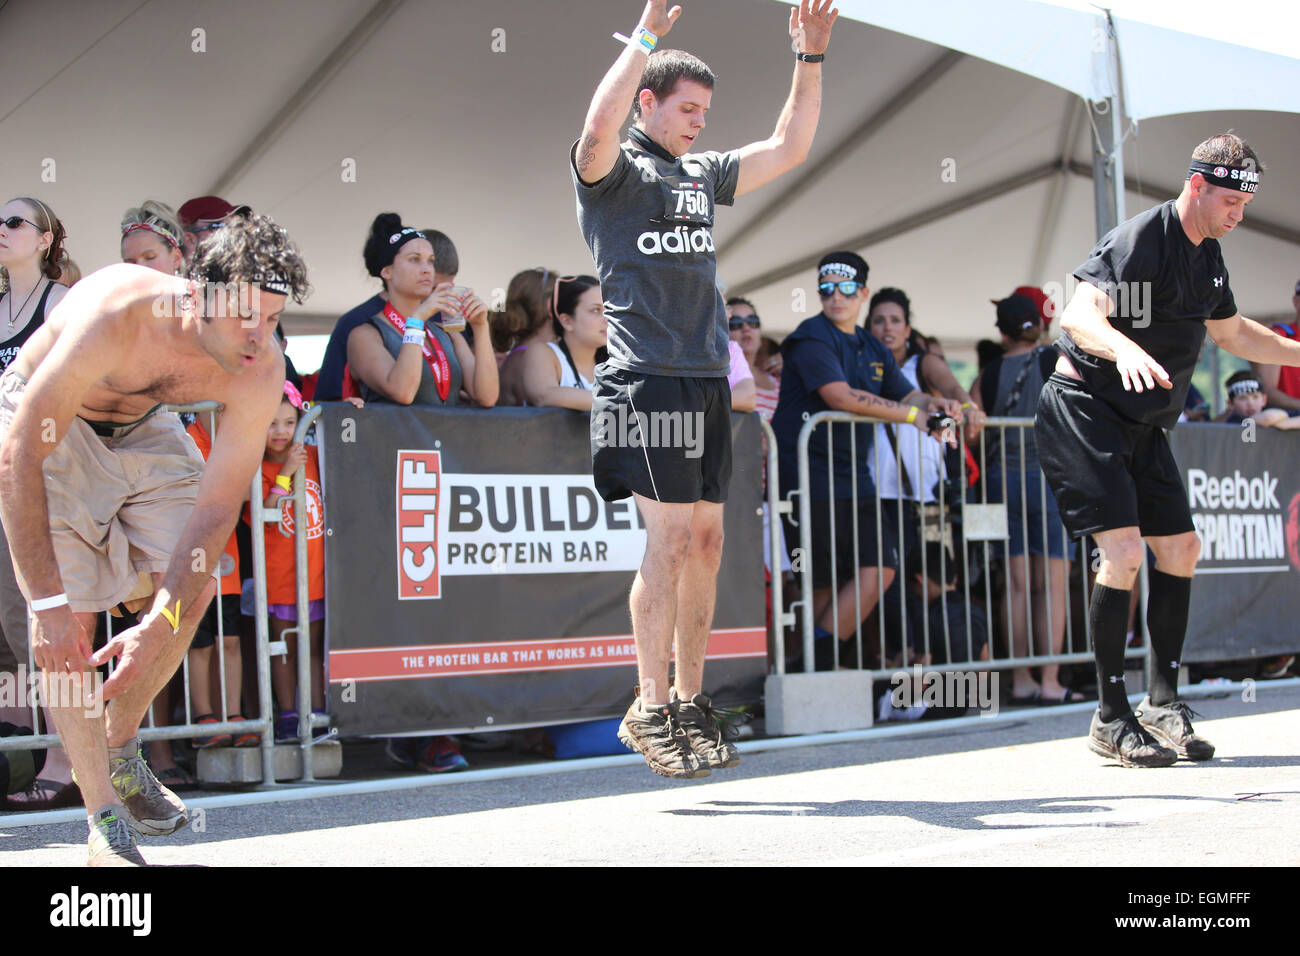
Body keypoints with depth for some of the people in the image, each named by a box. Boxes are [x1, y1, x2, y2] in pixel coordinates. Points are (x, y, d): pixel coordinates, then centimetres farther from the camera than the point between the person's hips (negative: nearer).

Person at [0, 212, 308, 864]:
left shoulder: (260, 373, -26)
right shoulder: (114, 317, -41)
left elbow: (217, 506, -21)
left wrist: (159, 623, -32)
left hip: (143, 427, 5)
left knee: (195, 588, -3)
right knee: (71, 615, -15)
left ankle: (119, 752, 20)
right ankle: (105, 822, -12)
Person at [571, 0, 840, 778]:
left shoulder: (704, 175, 19)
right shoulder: (613, 172, 0)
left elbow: (789, 148, 23)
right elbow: (599, 126, -22)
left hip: (708, 380, 7)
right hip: (647, 377, -7)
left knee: (707, 541, 6)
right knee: (670, 537, -12)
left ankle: (691, 701, 14)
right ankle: (650, 707, -6)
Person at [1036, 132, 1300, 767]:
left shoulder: (1208, 256, 10)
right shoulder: (1140, 240, -18)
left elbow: (1232, 332, 28)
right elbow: (1078, 314, -32)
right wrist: (1123, 348, -52)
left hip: (1142, 424, 10)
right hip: (1084, 410, -10)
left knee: (1180, 550, 9)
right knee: (1123, 552, -19)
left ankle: (1163, 704, 18)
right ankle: (1111, 719, -10)